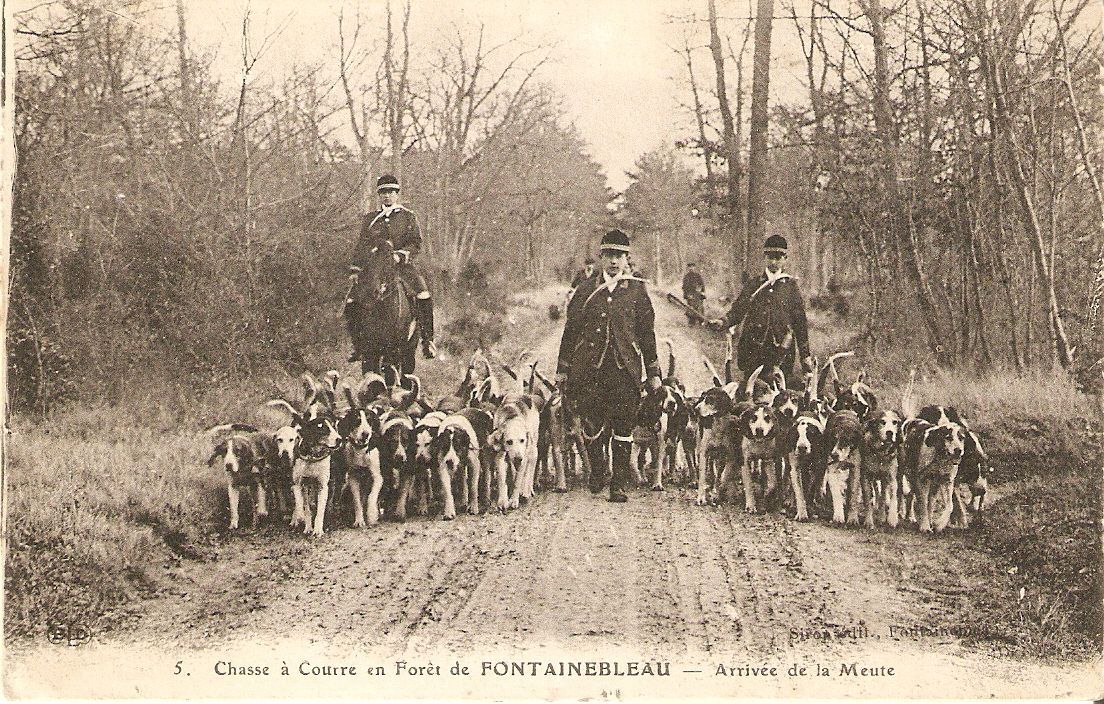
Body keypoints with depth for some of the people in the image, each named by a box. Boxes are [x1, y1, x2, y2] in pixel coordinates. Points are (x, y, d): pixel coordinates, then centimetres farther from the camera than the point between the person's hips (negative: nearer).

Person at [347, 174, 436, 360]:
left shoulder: (409, 217, 9)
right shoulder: (370, 219, 16)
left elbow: (416, 244, 0)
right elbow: (362, 246, 15)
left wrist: (400, 255, -18)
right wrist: (355, 269, 3)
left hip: (402, 266, -3)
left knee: (423, 294, -26)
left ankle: (427, 340, -19)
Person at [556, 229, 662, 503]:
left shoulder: (637, 290, 7)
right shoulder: (586, 289, 7)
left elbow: (646, 334, 9)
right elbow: (571, 330, 10)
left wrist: (653, 374, 7)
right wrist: (562, 369, 7)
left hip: (625, 368, -1)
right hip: (589, 367, 1)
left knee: (623, 426, -3)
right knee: (591, 424, 4)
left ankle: (619, 484, 4)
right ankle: (597, 473, 27)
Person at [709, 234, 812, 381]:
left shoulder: (790, 285, 6)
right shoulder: (753, 284, 10)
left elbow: (800, 321, 7)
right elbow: (737, 311, 7)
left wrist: (805, 355, 6)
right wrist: (722, 322, -16)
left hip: (782, 351, -1)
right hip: (753, 350, 1)